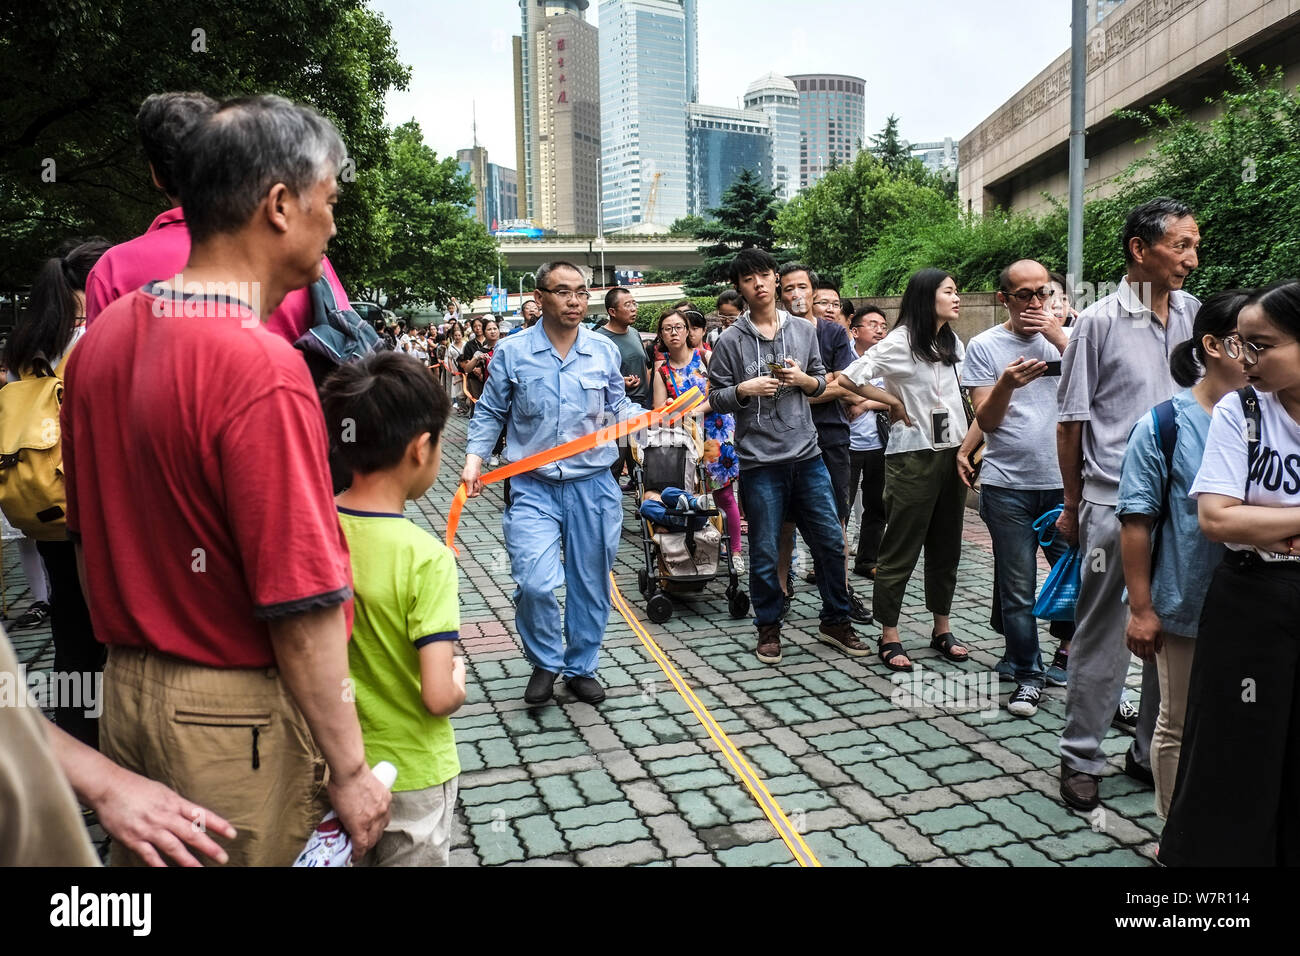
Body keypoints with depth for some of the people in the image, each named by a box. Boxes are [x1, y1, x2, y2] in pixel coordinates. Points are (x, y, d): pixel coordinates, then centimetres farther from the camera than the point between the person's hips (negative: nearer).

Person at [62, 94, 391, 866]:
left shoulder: (102, 337, 1)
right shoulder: (262, 369, -25)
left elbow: (89, 531, 11)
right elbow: (301, 605, -24)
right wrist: (349, 771, -15)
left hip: (125, 691, 8)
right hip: (237, 712, -7)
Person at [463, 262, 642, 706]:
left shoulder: (605, 350, 4)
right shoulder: (512, 352, 0)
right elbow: (491, 413, 9)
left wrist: (646, 416, -5)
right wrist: (474, 459, -4)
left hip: (594, 486, 2)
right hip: (534, 488, -2)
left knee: (590, 584, 10)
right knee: (535, 583, -15)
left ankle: (581, 667, 31)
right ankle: (546, 661, 14)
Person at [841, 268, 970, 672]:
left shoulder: (954, 345, 12)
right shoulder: (900, 343, -10)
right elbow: (851, 377, -17)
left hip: (952, 452, 7)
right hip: (913, 456, -7)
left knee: (946, 547, 13)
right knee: (901, 550, -1)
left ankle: (942, 630, 26)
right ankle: (889, 638, 9)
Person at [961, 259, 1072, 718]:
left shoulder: (1067, 335, 8)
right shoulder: (984, 346, 3)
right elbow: (986, 421, -2)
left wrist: (1061, 340, -11)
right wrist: (1006, 385, -21)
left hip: (1065, 482, 1)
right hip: (1009, 486, -1)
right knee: (1018, 590, 6)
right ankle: (1027, 675, 20)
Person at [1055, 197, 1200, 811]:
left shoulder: (1195, 315, 8)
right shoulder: (1100, 321, -4)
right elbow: (1071, 420, -1)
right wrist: (1072, 505, 1)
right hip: (1113, 505, -4)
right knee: (1101, 635, 3)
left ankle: (1154, 753, 28)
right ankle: (1081, 758, 17)